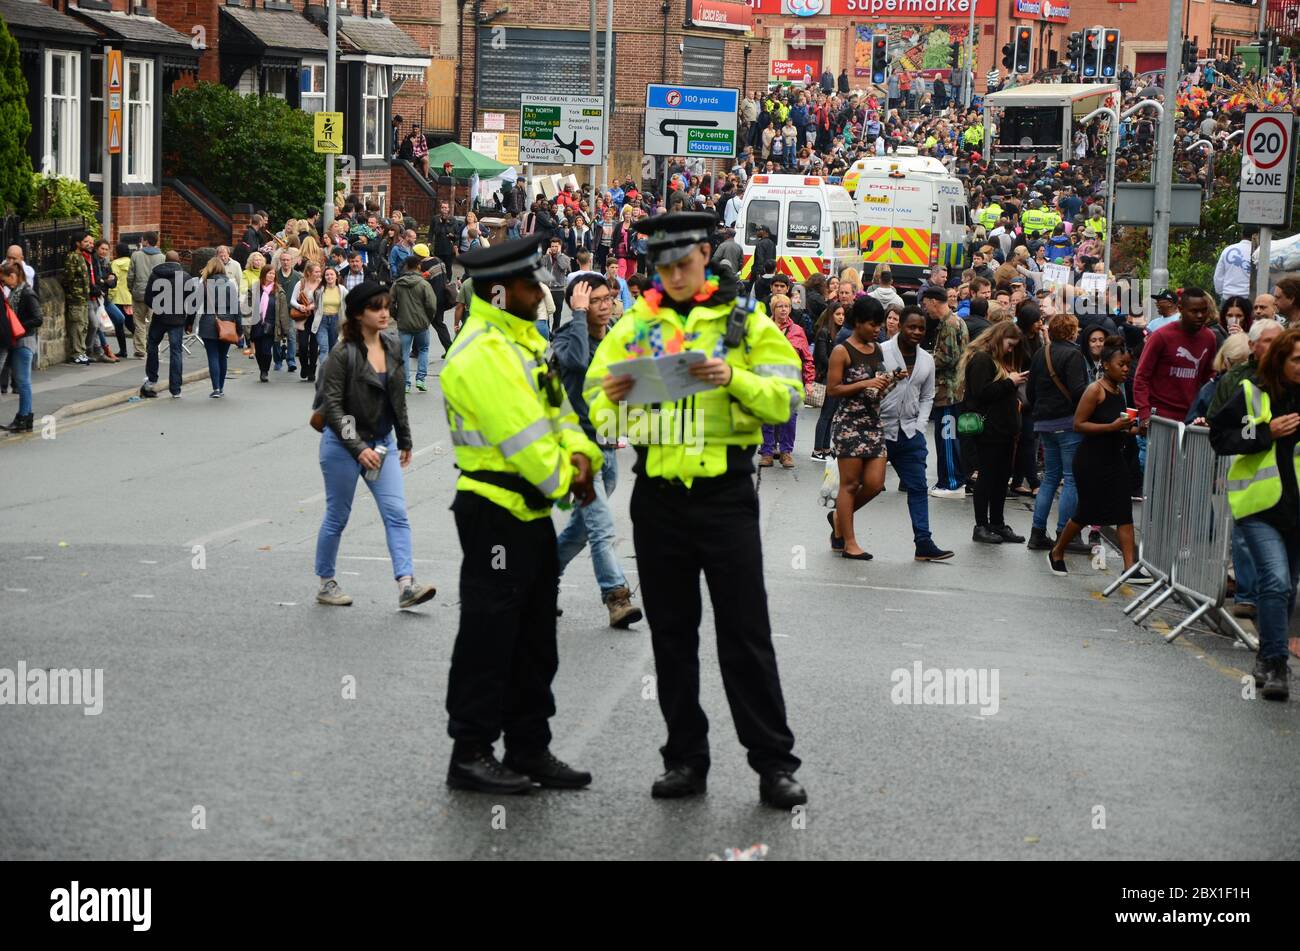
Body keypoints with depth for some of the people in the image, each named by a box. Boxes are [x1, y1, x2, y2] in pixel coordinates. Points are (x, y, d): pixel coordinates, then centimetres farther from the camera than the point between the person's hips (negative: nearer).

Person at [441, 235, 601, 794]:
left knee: (535, 637, 14)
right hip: (494, 511, -10)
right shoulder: (481, 352, -19)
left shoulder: (524, 336, 13)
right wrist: (564, 479, -11)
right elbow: (517, 432, -22)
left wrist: (578, 453, -5)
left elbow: (555, 406, 13)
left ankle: (530, 749, 22)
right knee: (488, 636, -3)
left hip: (533, 510, 10)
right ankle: (470, 754, 6)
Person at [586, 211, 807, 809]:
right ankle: (685, 759, 18)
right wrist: (610, 399, -17)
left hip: (726, 493, -3)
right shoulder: (635, 325, 8)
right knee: (671, 633, 9)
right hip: (657, 495, 3)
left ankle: (773, 763, 5)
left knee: (745, 632, -1)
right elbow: (597, 396, 6)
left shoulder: (745, 320, 1)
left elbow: (787, 398, -5)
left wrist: (734, 378, -22)